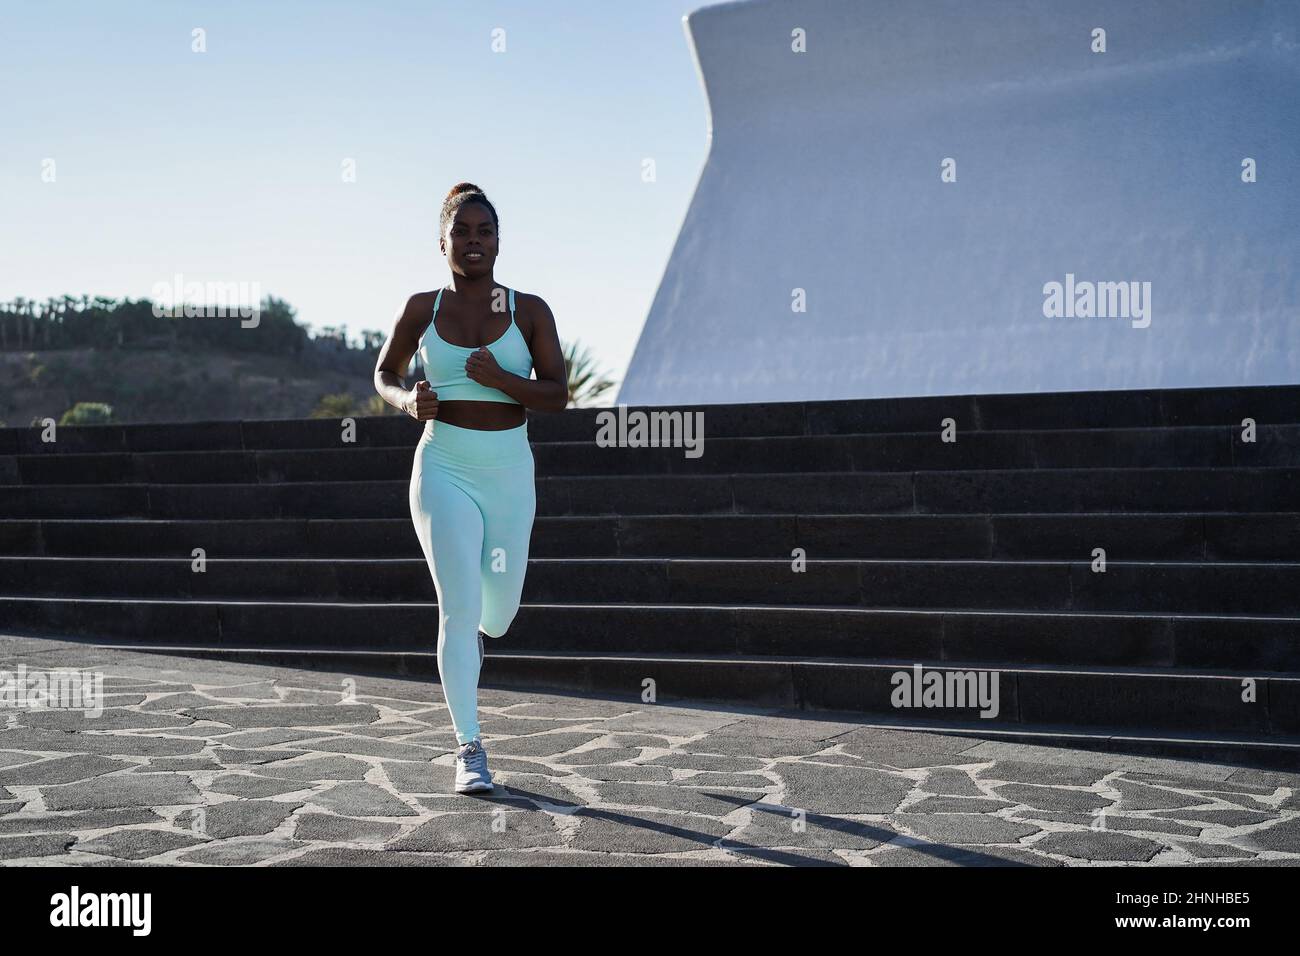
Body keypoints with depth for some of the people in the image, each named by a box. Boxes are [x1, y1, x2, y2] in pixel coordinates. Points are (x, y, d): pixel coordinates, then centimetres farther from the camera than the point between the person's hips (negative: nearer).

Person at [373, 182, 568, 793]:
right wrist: (409, 402, -7)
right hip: (444, 471, -2)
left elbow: (558, 395, -3)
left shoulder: (529, 311, 1)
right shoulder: (421, 309, 2)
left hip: (510, 473, 2)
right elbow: (384, 375, 15)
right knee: (459, 609, -12)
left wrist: (500, 380, -20)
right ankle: (469, 750, -3)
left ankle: (470, 636, 51)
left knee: (498, 614, 12)